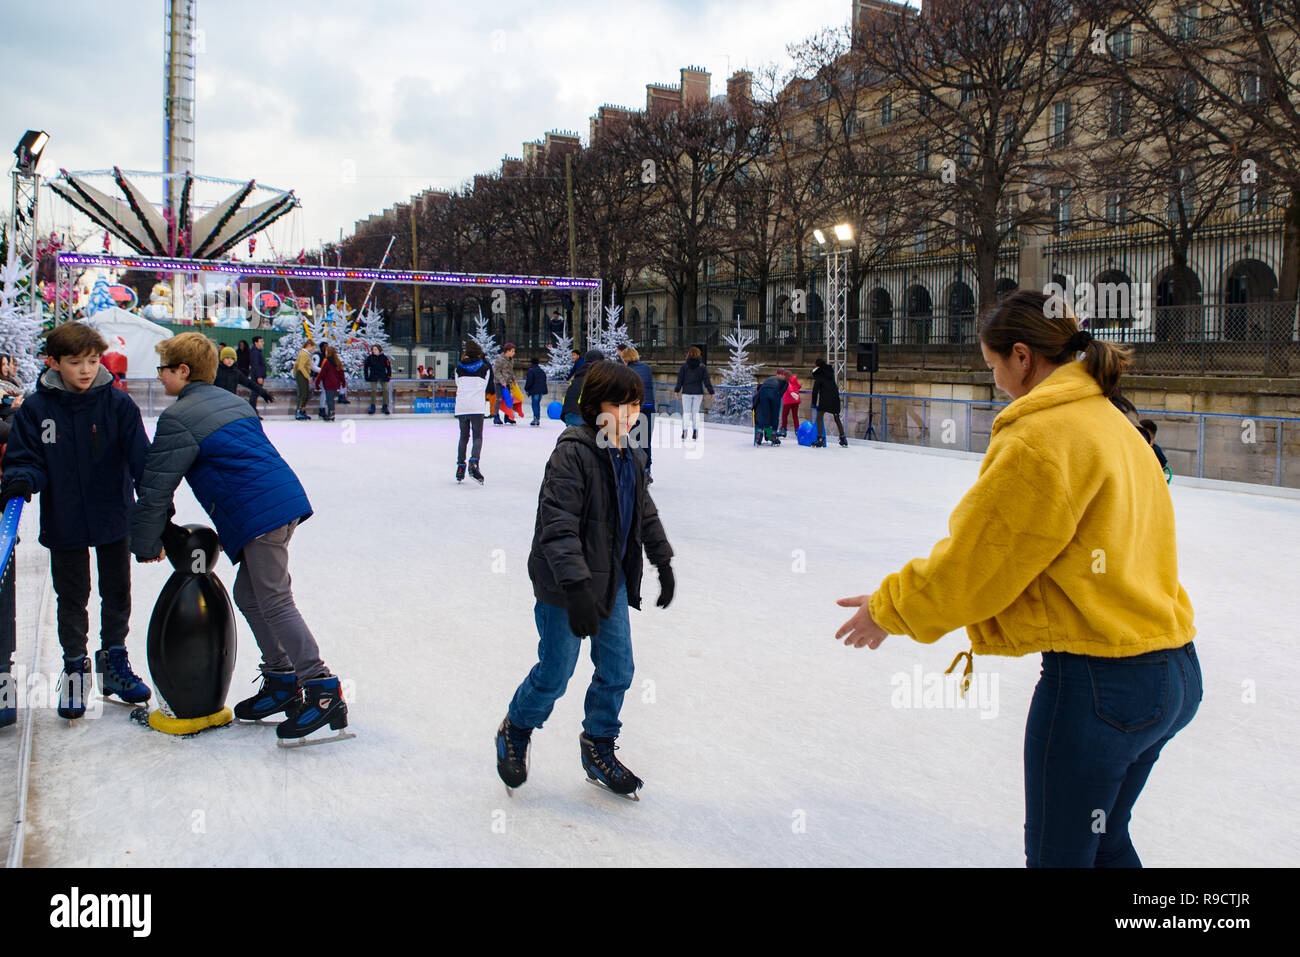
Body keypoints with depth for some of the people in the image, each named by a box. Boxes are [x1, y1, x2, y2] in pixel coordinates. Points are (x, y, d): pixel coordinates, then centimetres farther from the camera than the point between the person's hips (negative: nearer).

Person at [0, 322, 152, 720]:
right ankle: (75, 667, 28)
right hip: (64, 522, 0)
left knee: (116, 593, 15)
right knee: (71, 598, 11)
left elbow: (139, 457, -9)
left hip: (113, 518, 1)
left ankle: (114, 664, 32)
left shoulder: (117, 403, -8)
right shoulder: (36, 408, -7)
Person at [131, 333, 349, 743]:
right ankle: (281, 680, 22)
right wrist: (228, 532, 33)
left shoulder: (177, 418, -3)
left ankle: (324, 692, -10)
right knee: (250, 596, 17)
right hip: (285, 498, 9)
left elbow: (156, 488, -2)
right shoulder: (232, 402, 25)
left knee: (274, 602, -7)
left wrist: (147, 543, 12)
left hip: (258, 515, -9)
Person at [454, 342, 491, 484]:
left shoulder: (459, 367, 9)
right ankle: (474, 462, -24)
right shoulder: (484, 367, 6)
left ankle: (460, 466, 12)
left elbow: (457, 383, 18)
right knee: (478, 437, -1)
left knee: (464, 436, 15)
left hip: (461, 406, 3)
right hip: (477, 407, -3)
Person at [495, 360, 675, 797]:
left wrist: (663, 561, 26)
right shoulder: (573, 452, -21)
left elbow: (645, 513, 21)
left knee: (617, 671, 11)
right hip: (563, 587, -7)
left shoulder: (631, 458, 6)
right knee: (554, 675, 5)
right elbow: (557, 525, -28)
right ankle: (515, 731, 34)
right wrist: (576, 586, -34)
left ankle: (599, 749, 33)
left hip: (612, 581, 7)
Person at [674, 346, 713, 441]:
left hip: (686, 392, -1)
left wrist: (677, 390, 8)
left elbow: (680, 379, 0)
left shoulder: (684, 365, -2)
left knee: (686, 412, 3)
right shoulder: (702, 366, -1)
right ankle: (695, 430, 6)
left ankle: (684, 430, -13)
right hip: (698, 392, 1)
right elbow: (706, 380, -1)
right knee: (696, 412, 10)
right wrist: (711, 391, 4)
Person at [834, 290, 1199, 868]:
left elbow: (971, 563, -14)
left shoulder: (1041, 436, -18)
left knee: (1058, 853, 9)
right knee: (1103, 842, 25)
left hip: (1096, 680, -9)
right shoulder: (1112, 424, 12)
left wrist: (888, 608, 1)